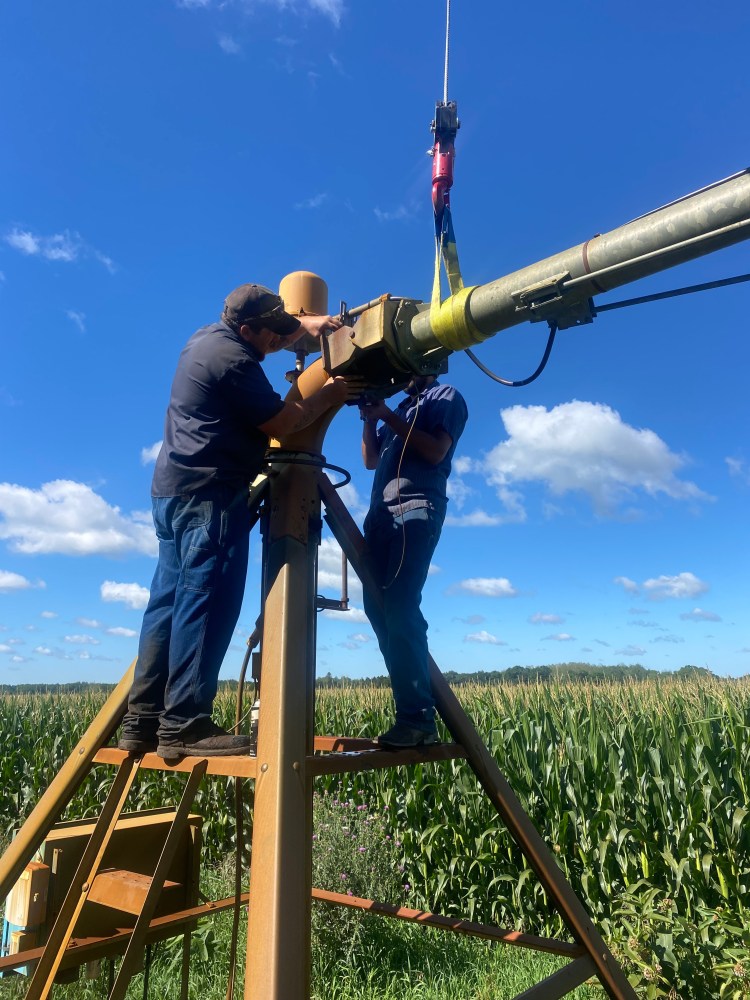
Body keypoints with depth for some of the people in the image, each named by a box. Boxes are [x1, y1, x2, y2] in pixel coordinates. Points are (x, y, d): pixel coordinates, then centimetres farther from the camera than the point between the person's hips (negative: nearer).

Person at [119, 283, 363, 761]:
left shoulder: (208, 337, 18)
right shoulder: (234, 359, -13)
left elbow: (274, 334, 35)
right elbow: (283, 423, -8)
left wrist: (307, 324, 20)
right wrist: (330, 394, 5)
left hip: (175, 489, 10)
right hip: (210, 493, -10)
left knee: (171, 601, 7)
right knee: (206, 604, -12)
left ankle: (142, 721, 9)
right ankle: (184, 725, -12)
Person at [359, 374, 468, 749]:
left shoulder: (447, 397, 9)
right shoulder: (401, 408, 29)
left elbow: (436, 451, -8)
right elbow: (371, 460, 23)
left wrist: (387, 416, -8)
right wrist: (369, 418, 11)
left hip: (416, 507, -7)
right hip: (382, 511, 8)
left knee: (400, 607, -18)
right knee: (377, 606, -1)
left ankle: (418, 717, -15)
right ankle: (413, 709, 4)